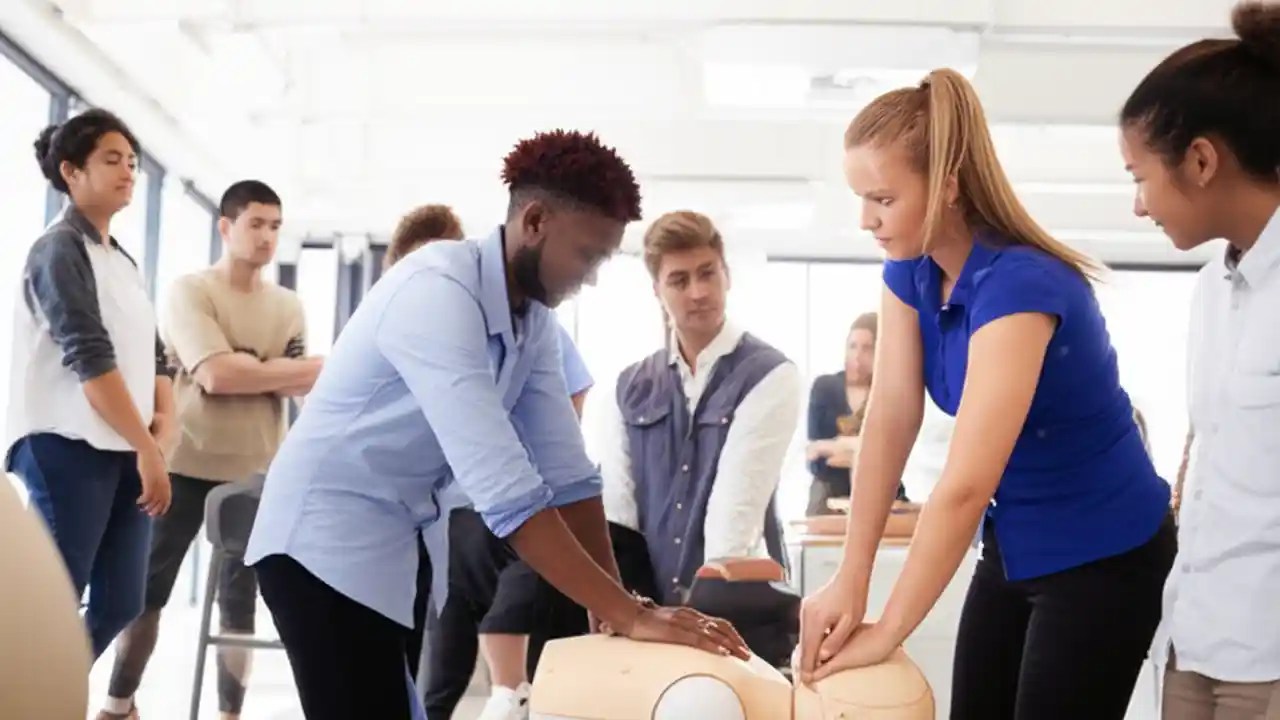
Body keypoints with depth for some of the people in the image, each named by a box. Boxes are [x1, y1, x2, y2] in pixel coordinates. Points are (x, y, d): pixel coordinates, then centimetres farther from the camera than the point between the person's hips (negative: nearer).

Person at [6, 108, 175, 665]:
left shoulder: (123, 262, 19)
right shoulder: (59, 249, -6)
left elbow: (151, 355, 15)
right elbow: (89, 360, -15)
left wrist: (164, 427, -4)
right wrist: (148, 448, -18)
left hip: (125, 452, 8)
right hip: (68, 448, -8)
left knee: (120, 603, 7)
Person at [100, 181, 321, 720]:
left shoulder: (288, 306, 9)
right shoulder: (191, 291, -4)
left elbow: (300, 386, 0)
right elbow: (215, 375, -17)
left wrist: (242, 371, -18)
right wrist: (315, 368, -11)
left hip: (256, 471, 3)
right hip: (186, 466, -3)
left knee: (239, 601, 5)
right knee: (146, 589, 5)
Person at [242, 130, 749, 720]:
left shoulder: (534, 316, 1)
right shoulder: (436, 293, -26)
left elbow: (566, 471, 1)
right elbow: (504, 489, -33)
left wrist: (611, 607, -6)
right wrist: (629, 614, -33)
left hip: (405, 544, 8)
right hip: (328, 541, -8)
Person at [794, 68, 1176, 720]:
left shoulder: (1018, 285, -30)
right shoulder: (910, 271, -4)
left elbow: (964, 486, -33)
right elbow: (889, 423, -10)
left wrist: (886, 633, -30)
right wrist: (850, 581, -17)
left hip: (1101, 560, -7)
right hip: (1014, 548, 8)